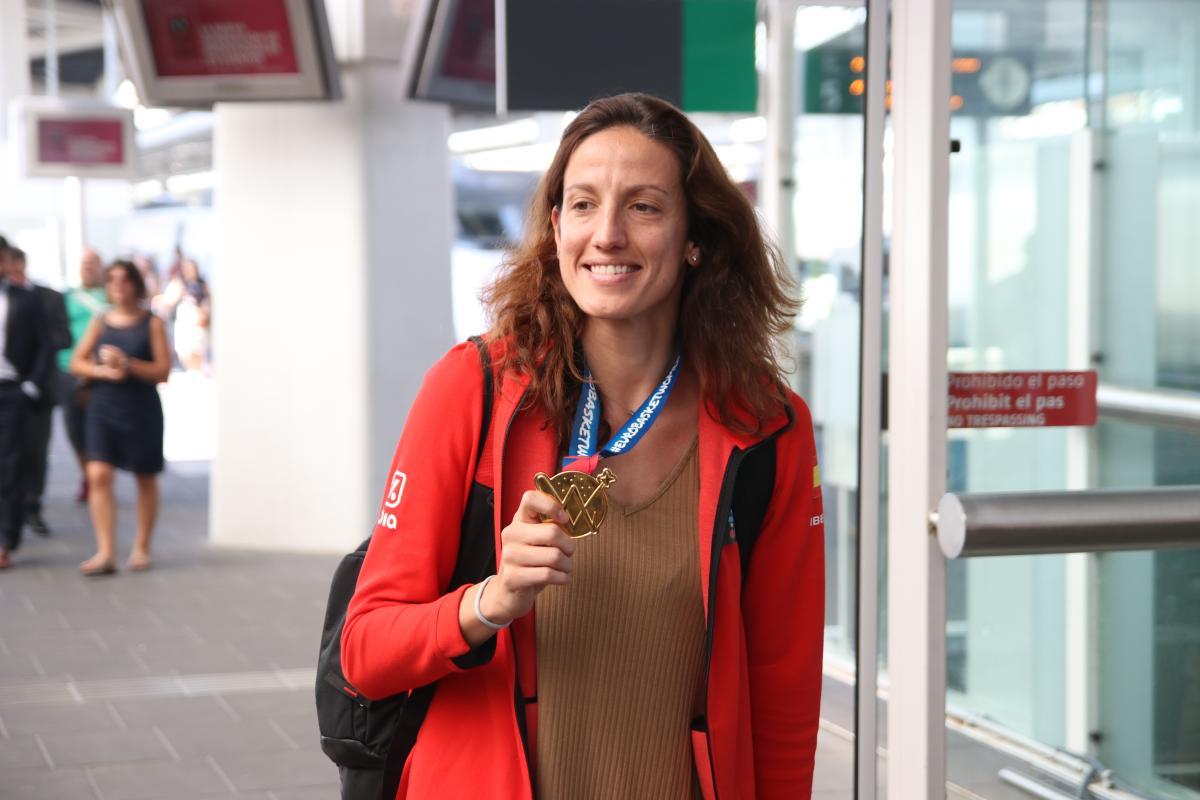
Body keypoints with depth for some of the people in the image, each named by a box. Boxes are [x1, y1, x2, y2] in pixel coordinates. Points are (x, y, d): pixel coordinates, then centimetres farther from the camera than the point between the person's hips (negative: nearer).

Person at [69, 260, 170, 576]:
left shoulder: (152, 324, -1)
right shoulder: (99, 322, 7)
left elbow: (163, 371, -6)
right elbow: (76, 363, 5)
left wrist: (128, 364, -18)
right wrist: (103, 371, -13)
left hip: (142, 408, -2)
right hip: (103, 407, 2)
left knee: (145, 479, 9)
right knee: (98, 476, -11)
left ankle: (141, 548, 23)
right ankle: (105, 553, -11)